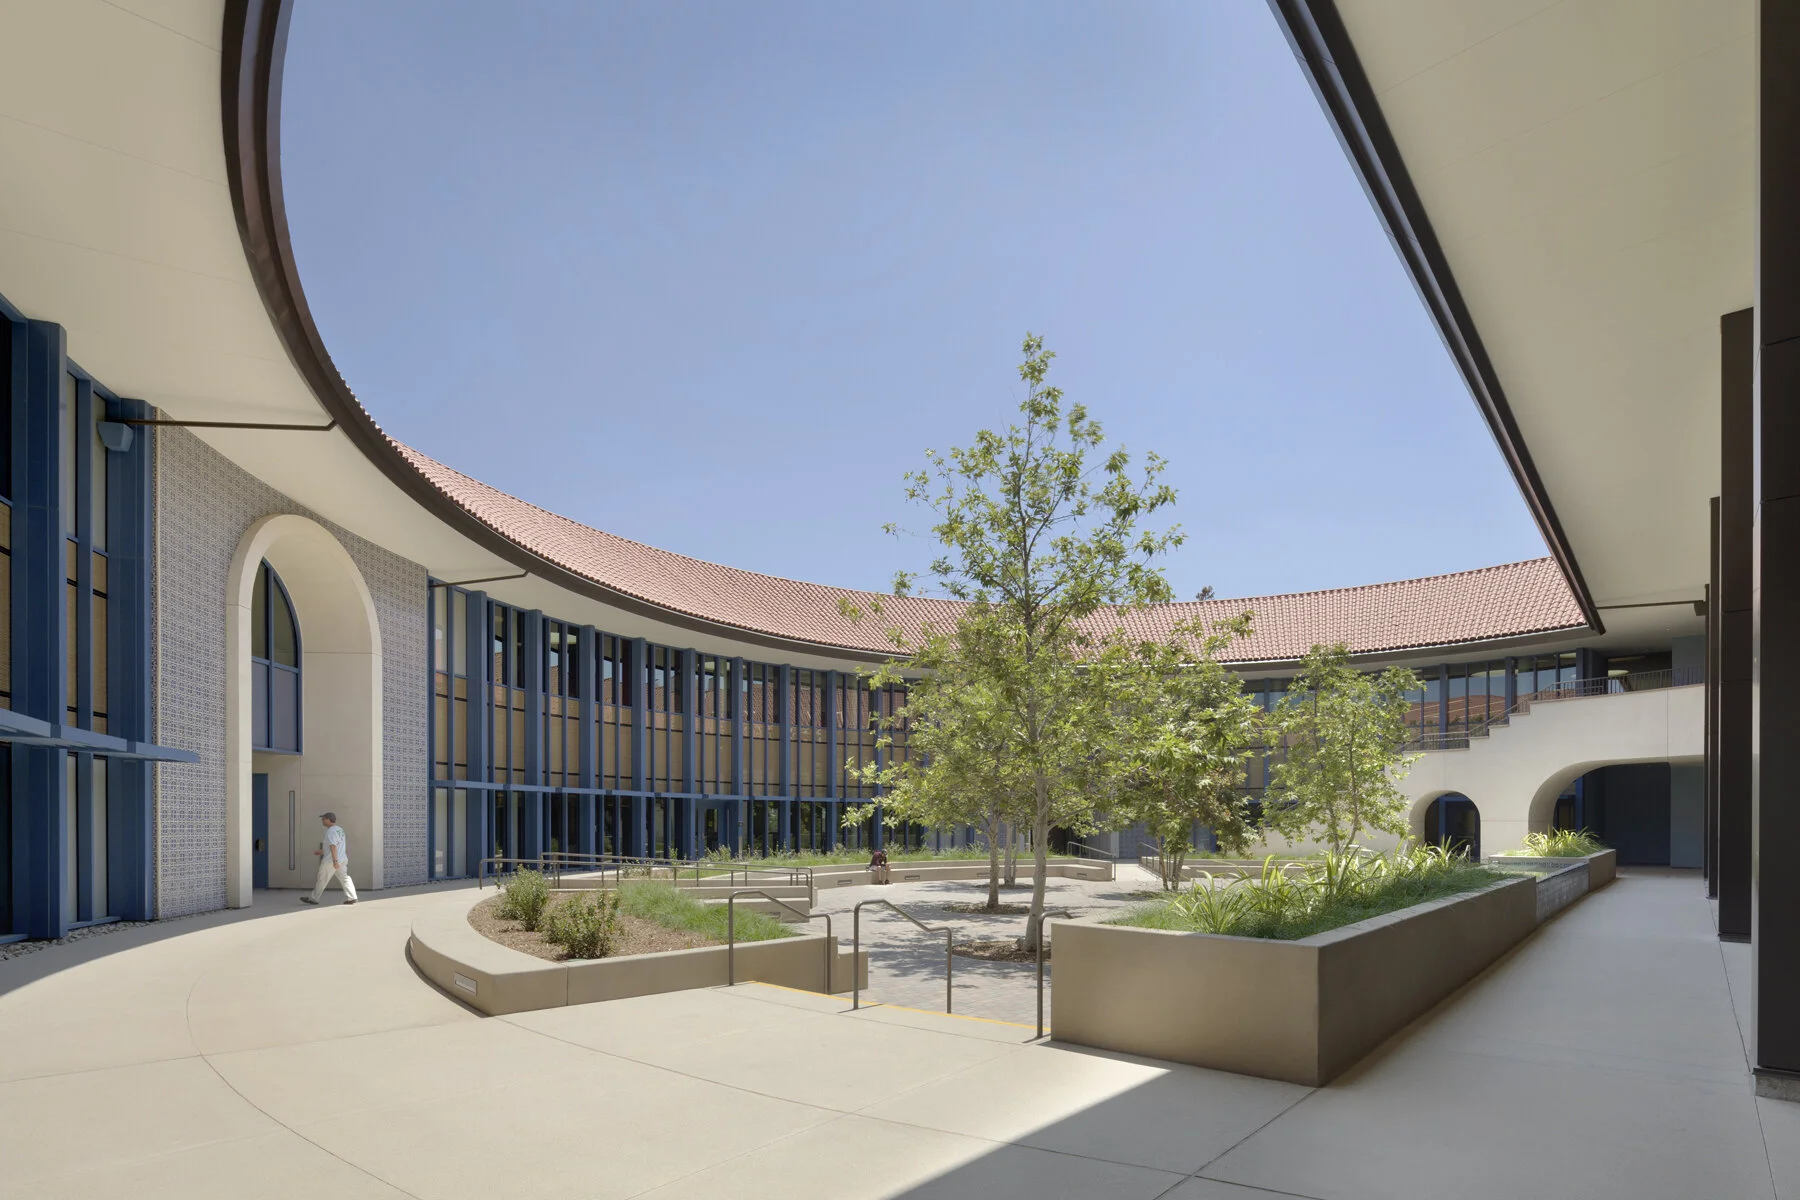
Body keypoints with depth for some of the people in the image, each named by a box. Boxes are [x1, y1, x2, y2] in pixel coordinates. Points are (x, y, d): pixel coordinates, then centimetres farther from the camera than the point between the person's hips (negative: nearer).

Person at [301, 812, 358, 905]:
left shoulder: (331, 831, -13)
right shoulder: (340, 829, 16)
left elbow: (333, 846, -23)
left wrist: (335, 860, -29)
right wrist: (322, 851, 32)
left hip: (330, 860, -8)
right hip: (342, 859, 9)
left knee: (322, 879, 4)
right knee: (344, 878, 5)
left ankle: (313, 898, 15)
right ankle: (351, 897, -4)